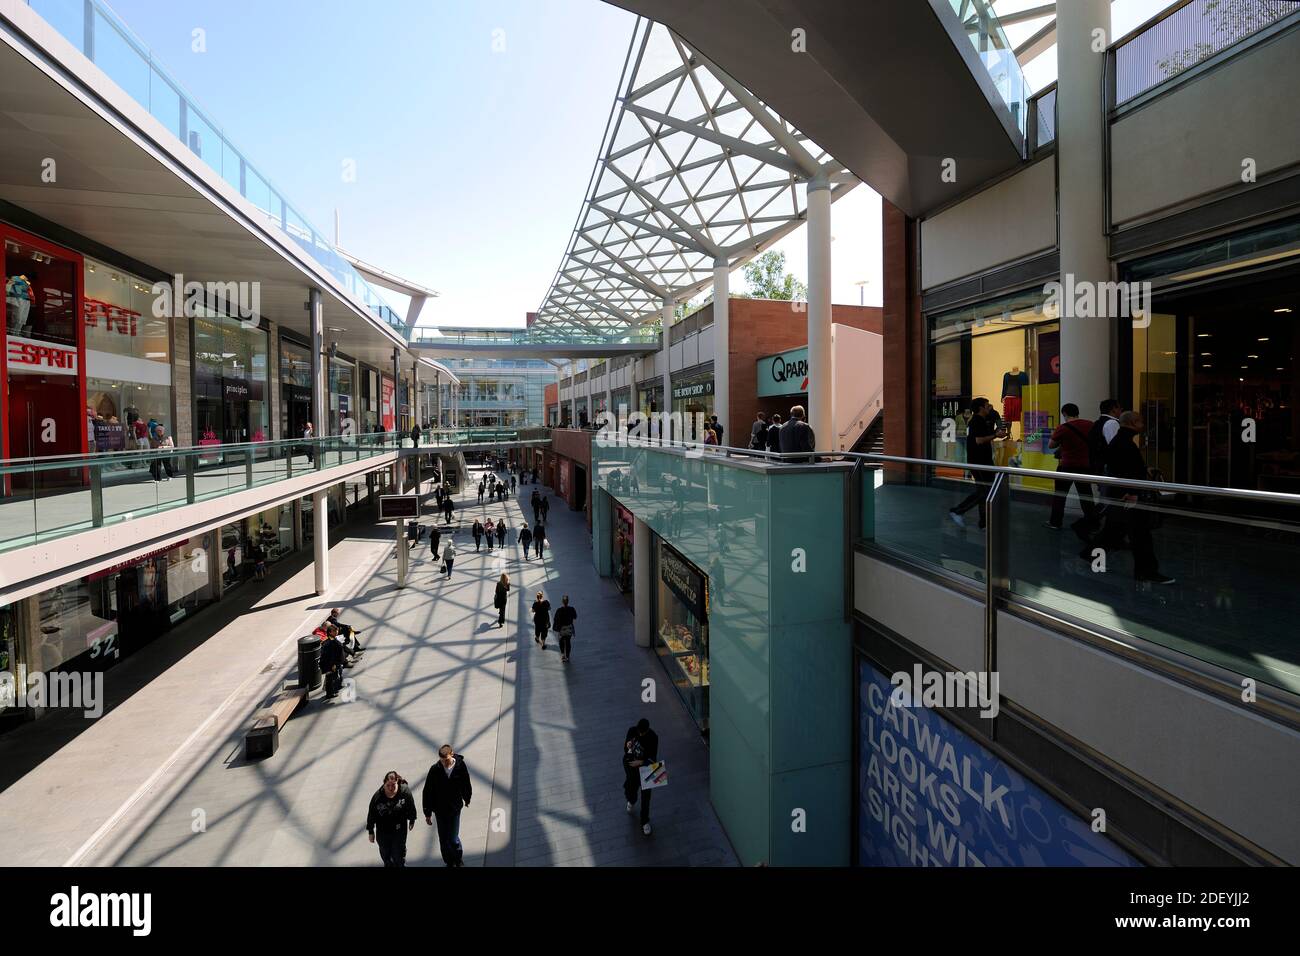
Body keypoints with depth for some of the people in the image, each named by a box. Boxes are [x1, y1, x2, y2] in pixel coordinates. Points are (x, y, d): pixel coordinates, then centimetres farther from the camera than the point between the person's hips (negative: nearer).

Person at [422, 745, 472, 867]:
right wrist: (428, 813, -5)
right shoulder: (435, 769, -16)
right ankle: (449, 862, 36)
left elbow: (466, 784, 2)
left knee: (453, 839, 0)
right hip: (439, 810, 1)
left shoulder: (460, 766, -16)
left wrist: (467, 799, 17)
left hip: (455, 808, -1)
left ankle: (459, 859, 29)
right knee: (443, 840, 12)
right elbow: (427, 792, -8)